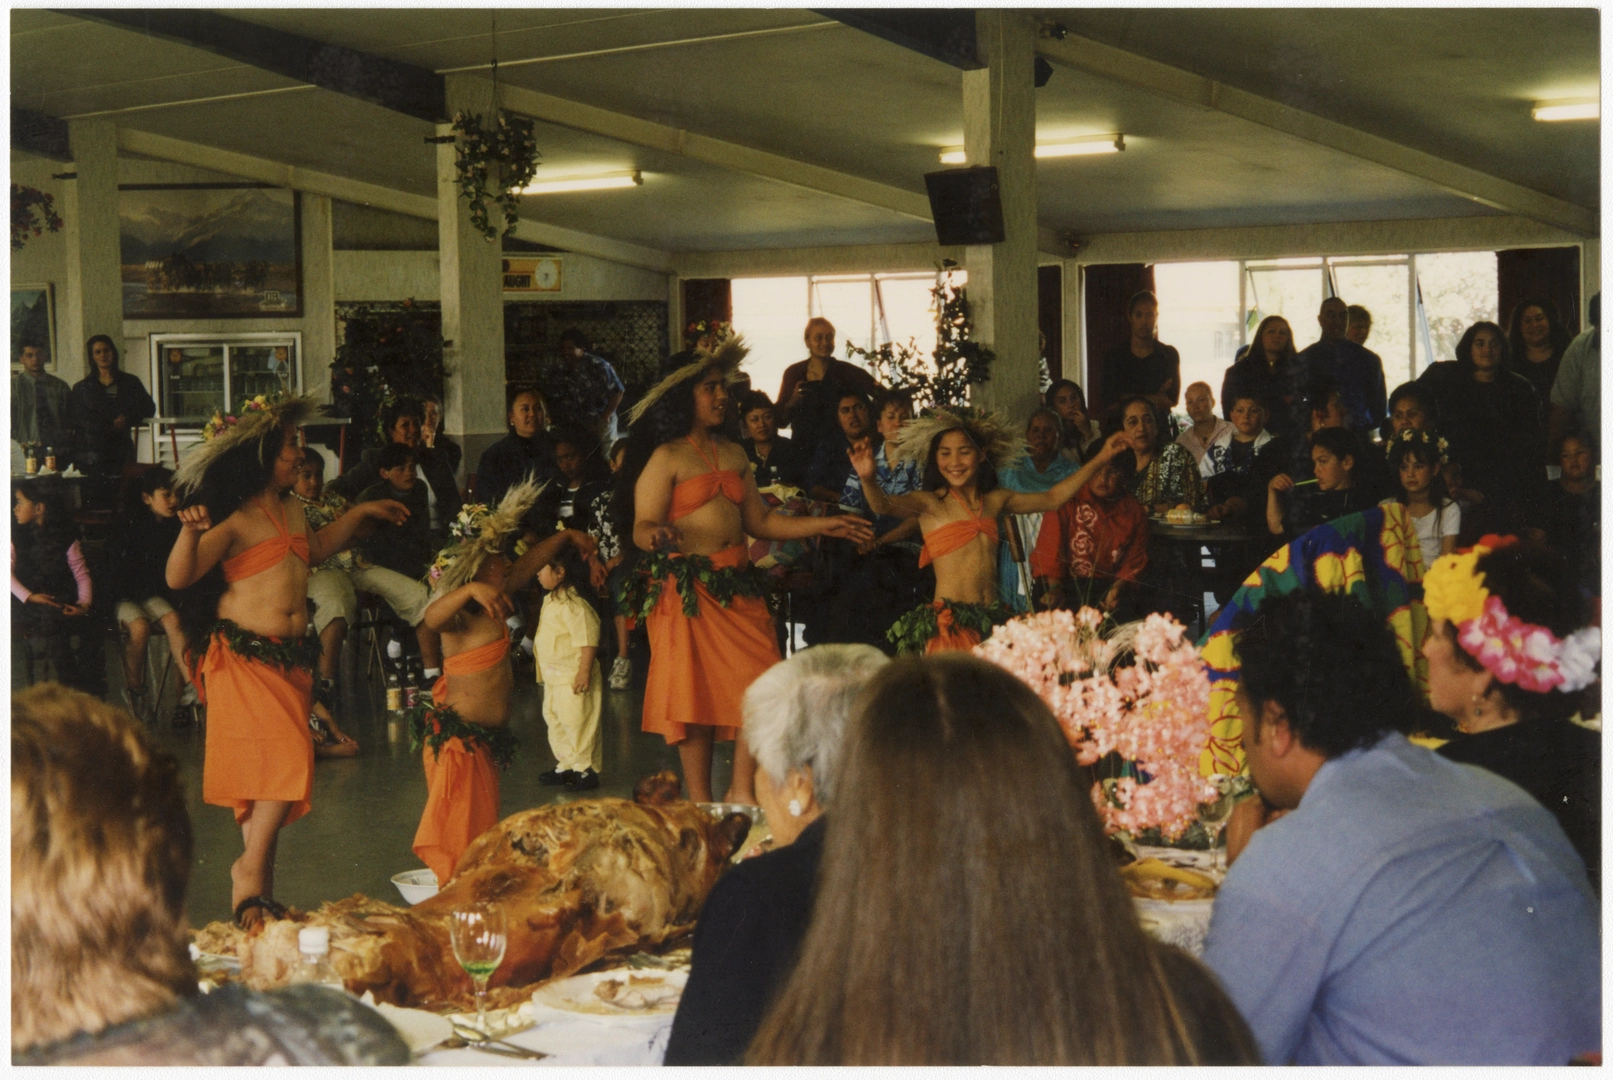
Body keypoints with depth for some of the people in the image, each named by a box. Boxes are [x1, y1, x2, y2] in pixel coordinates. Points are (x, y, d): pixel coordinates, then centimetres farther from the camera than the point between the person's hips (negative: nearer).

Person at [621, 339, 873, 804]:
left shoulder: (733, 455, 18)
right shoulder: (666, 456, -3)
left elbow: (759, 521, 19)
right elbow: (642, 526, -11)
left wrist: (823, 525, 16)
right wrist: (656, 536, -34)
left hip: (737, 585, 6)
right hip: (685, 588, -6)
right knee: (696, 694, -4)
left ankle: (742, 791, 8)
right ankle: (701, 804, 5)